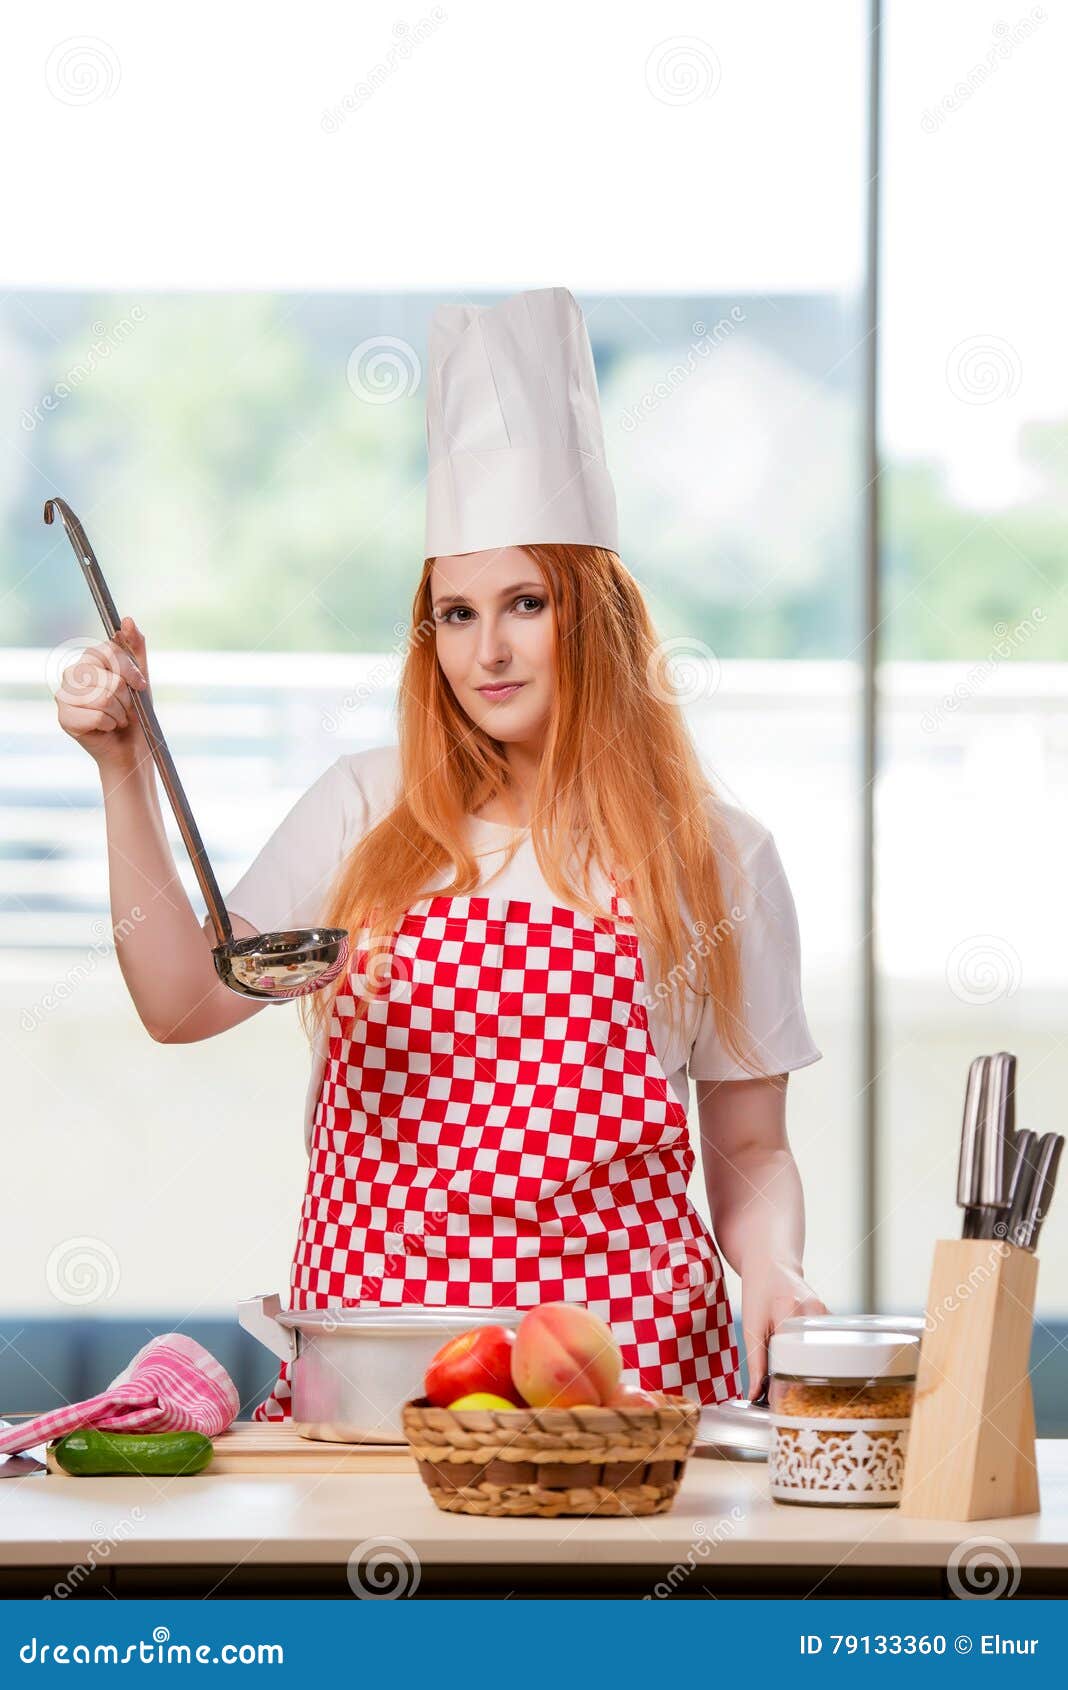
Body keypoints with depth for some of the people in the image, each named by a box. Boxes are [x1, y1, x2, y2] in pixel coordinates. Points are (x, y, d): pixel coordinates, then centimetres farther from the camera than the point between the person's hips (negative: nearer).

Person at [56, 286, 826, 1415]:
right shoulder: (365, 807, 13)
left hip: (620, 1372, -1)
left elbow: (751, 1150, 14)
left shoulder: (716, 855, 10)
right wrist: (124, 767, 2)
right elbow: (182, 1002, 7)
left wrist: (771, 1272, -6)